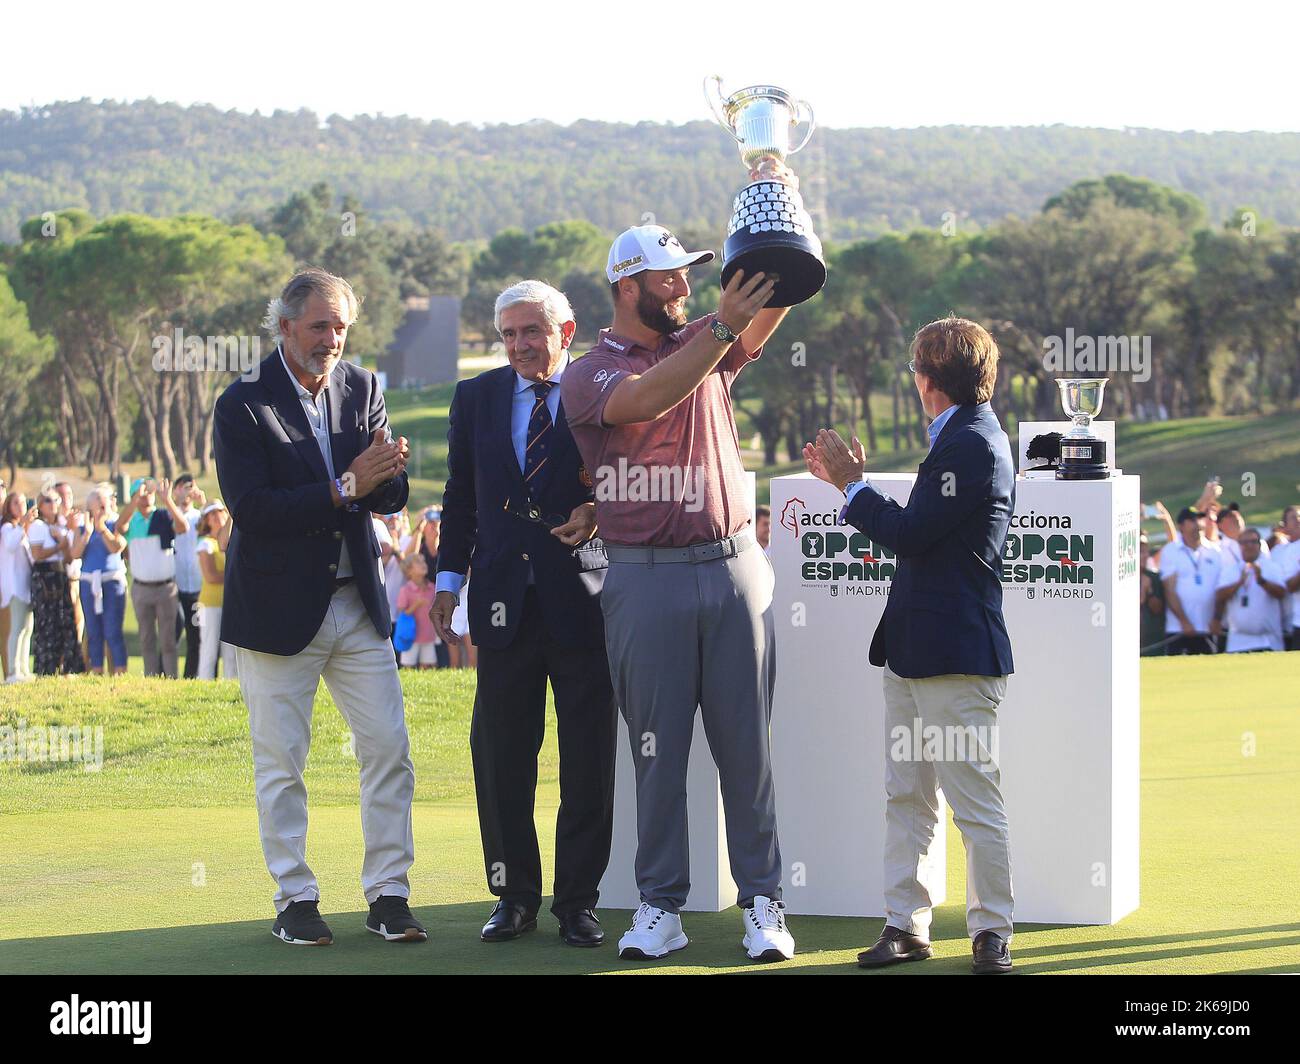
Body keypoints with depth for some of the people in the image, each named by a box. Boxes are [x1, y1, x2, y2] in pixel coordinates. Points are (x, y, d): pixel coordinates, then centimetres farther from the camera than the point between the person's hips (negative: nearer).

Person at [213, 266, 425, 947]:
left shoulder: (361, 388, 6)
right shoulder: (242, 407, -9)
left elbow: (392, 498, 5)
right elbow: (250, 509, -19)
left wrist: (387, 473, -19)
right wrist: (343, 489, -23)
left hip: (358, 604, 4)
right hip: (278, 609, -4)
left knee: (389, 750, 2)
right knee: (280, 763, 3)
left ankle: (388, 895, 10)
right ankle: (294, 901, 13)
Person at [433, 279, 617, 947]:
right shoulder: (476, 398, 10)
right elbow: (460, 496, 15)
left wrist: (601, 513, -15)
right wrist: (449, 579, 10)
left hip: (583, 597, -3)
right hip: (504, 599, 3)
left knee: (587, 760, 1)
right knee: (499, 755, 5)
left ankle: (577, 900, 10)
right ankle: (514, 896, 16)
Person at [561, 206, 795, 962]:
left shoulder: (706, 346, 12)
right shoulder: (589, 376, 0)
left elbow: (773, 298, 0)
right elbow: (647, 398, -21)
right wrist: (721, 327, -29)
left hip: (734, 567, 3)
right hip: (646, 580, -2)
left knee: (747, 743, 3)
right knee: (658, 748, 3)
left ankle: (762, 902, 8)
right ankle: (661, 907, 10)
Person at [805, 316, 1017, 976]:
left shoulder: (972, 445, -16)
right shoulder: (962, 439, 16)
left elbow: (909, 535, -19)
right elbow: (916, 533, 18)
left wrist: (852, 483, -7)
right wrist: (850, 482, 21)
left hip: (956, 654, -11)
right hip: (914, 649, 11)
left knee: (975, 802, -3)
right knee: (906, 797, 11)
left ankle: (991, 931, 4)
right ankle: (906, 924, 16)